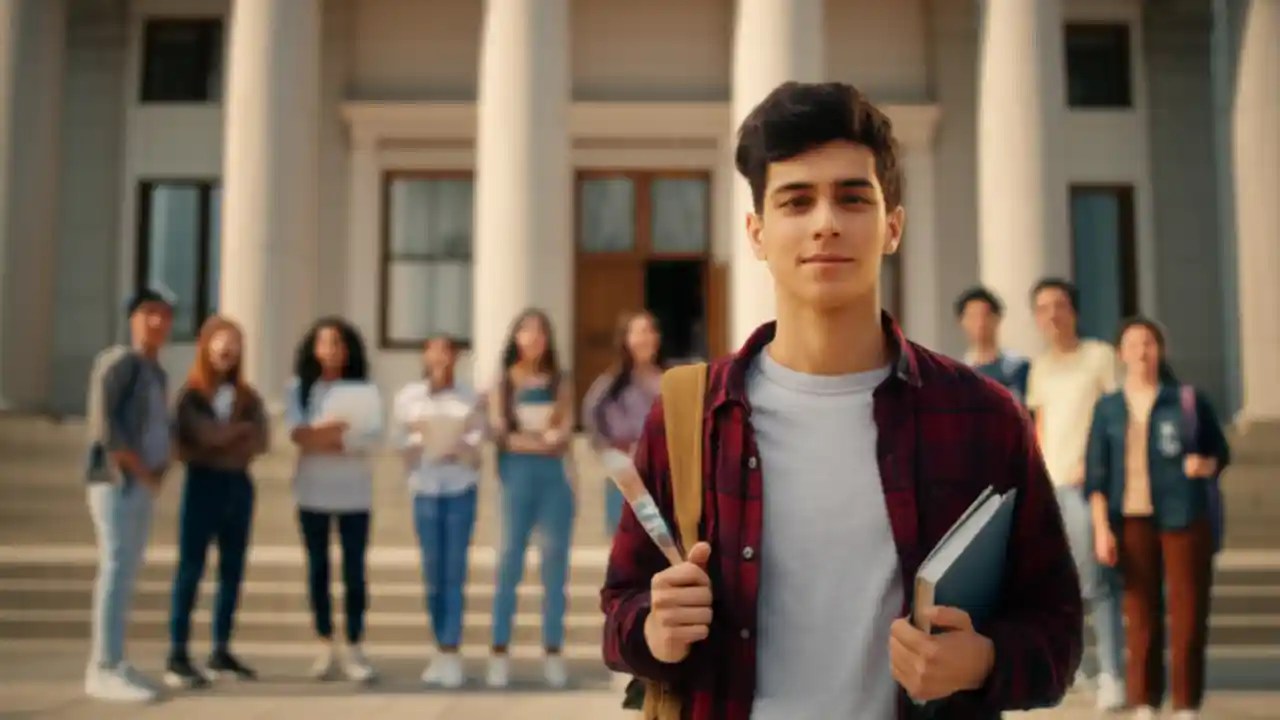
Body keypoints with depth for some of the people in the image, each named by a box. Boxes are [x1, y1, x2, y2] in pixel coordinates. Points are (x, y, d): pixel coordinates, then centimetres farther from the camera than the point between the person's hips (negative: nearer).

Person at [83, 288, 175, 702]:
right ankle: (103, 671, -12)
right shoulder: (118, 361, -8)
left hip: (142, 485, 9)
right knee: (116, 568, -12)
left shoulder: (158, 374, 19)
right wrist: (141, 469, -14)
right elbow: (102, 423, -18)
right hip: (117, 481, -9)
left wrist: (158, 472, 6)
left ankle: (112, 664, 14)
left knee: (128, 572, 9)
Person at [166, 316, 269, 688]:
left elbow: (260, 441, -3)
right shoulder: (191, 395, -2)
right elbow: (208, 435, -17)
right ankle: (177, 658, -4)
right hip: (204, 485, -5)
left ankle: (221, 653, 17)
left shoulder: (246, 396, 11)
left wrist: (226, 440, -14)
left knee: (233, 570, 8)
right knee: (190, 570, -5)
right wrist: (244, 428, -4)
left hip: (239, 485, 5)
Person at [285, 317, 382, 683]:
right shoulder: (299, 387, 4)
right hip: (313, 488, 1)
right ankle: (326, 646, 16)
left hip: (353, 489, -1)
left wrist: (321, 435, -15)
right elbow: (296, 432, -10)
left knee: (354, 570, 0)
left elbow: (372, 432, -11)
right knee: (318, 568, 7)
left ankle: (354, 648, 7)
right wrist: (339, 428, -15)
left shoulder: (363, 388, 3)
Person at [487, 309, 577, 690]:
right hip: (518, 474, -2)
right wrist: (542, 440, -6)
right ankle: (500, 654, 1)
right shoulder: (502, 383, 7)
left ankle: (553, 654, 8)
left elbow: (564, 435, 2)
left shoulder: (560, 384, 11)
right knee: (509, 562, -4)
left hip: (555, 476, 2)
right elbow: (499, 435, -1)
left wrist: (531, 438, -13)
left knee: (555, 565, 2)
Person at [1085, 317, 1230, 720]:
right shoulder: (1108, 408, 5)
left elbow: (1221, 452, 10)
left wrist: (1205, 465, -13)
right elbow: (1096, 475, 5)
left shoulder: (1188, 400, 2)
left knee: (1188, 614, 1)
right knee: (1141, 615, 4)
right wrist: (1102, 529, -2)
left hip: (1184, 519, -1)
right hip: (1132, 520, 1)